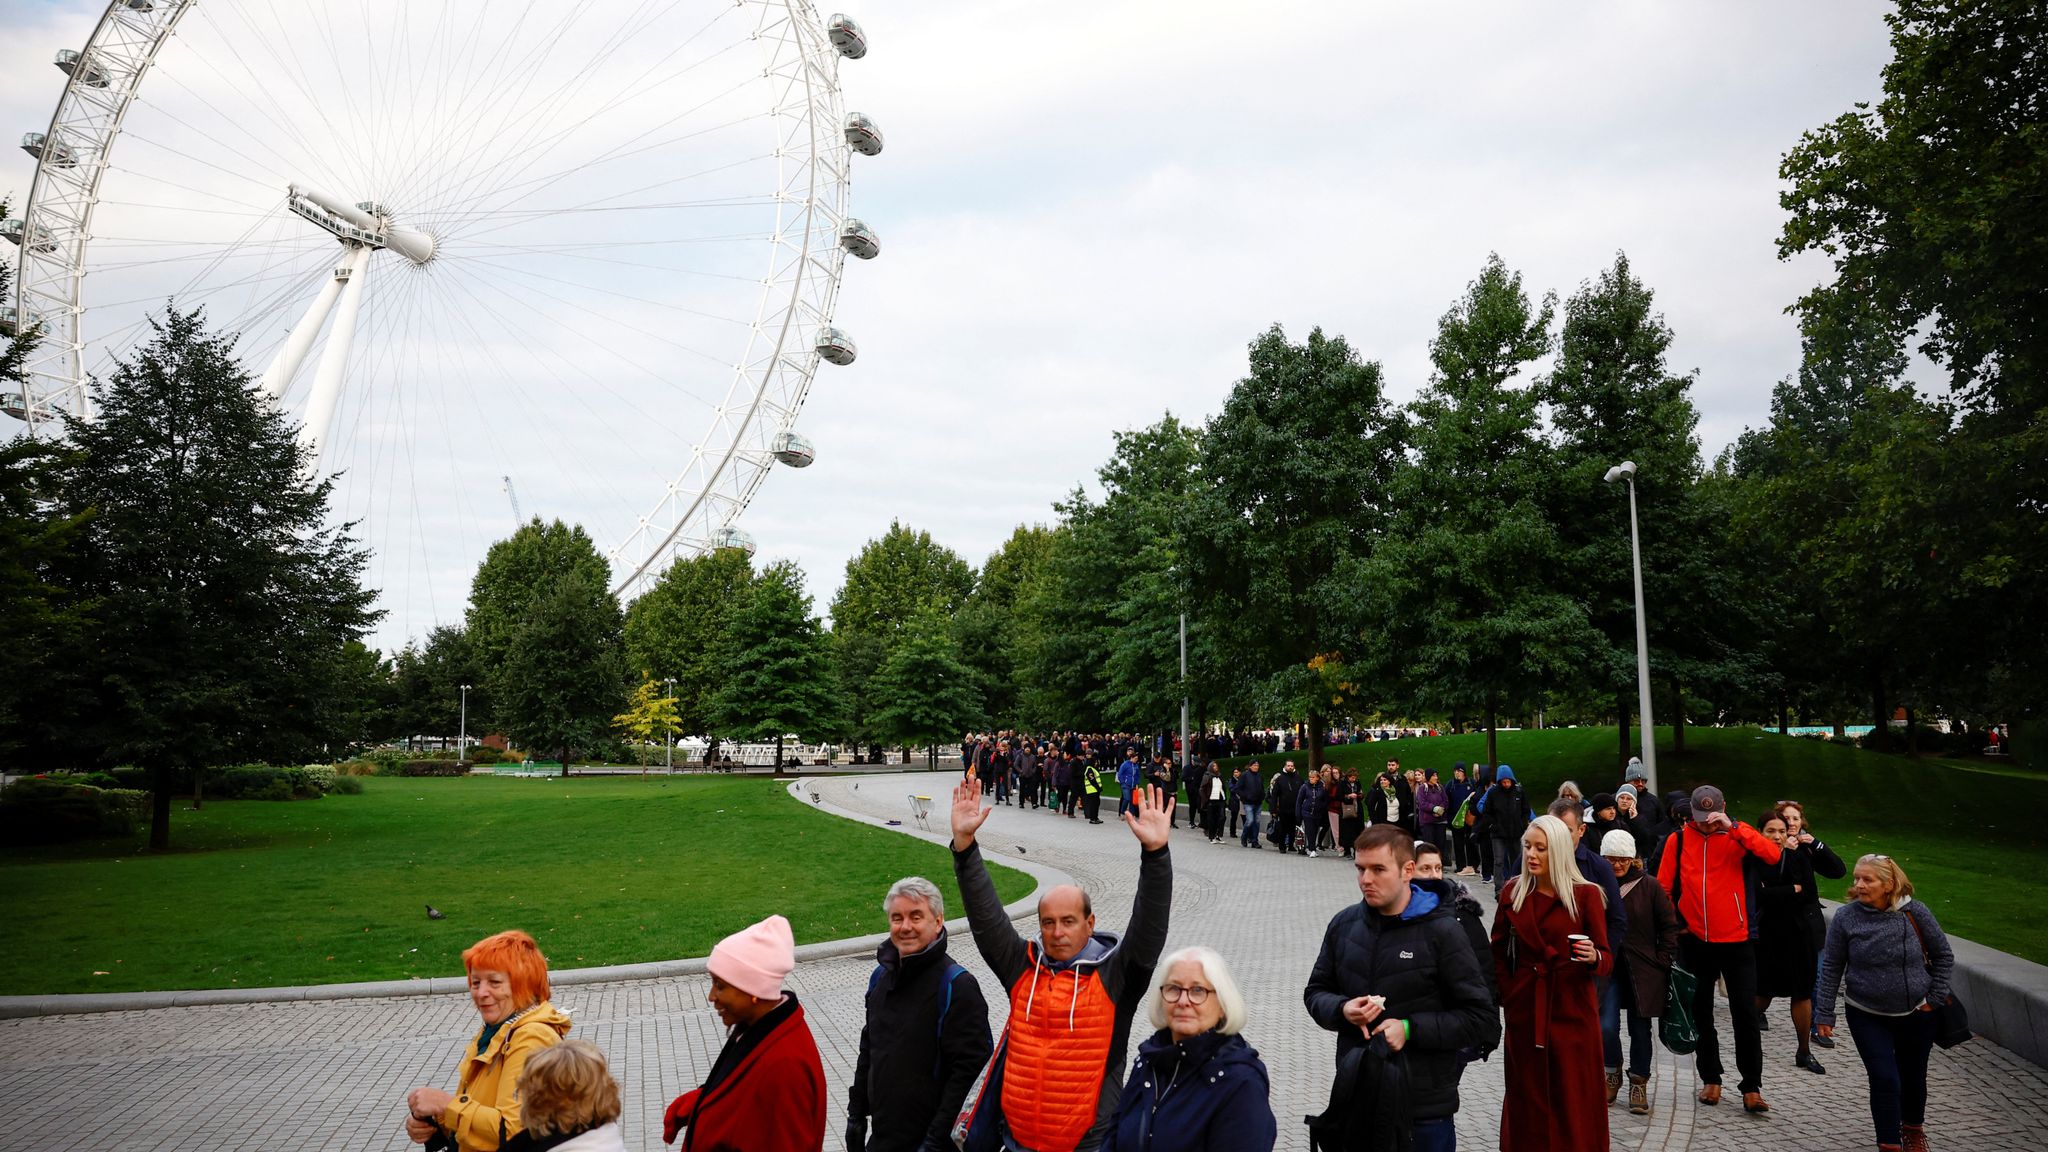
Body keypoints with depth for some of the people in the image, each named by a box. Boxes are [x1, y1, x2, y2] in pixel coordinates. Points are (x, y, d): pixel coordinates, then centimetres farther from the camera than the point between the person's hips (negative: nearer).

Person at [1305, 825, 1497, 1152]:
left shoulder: (1441, 932, -11)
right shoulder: (1344, 924, 2)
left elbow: (1482, 1021, -10)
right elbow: (1316, 992, 11)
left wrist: (1411, 1029, -19)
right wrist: (1343, 1010, -11)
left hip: (1424, 1107, -4)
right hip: (1355, 1099, 4)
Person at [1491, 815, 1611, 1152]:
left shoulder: (1587, 894, -6)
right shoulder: (1512, 892, 3)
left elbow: (1607, 959, -6)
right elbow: (1498, 953, 11)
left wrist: (1594, 957, -27)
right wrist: (1507, 996, 3)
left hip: (1573, 1011, -2)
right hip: (1524, 1011, 3)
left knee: (1574, 1102, 3)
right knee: (1528, 1099, 8)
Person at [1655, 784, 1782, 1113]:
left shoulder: (1738, 835, -3)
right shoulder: (1678, 840, -1)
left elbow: (1773, 855, -23)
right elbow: (1663, 888, 3)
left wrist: (1733, 827, -27)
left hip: (1736, 939, -2)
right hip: (1694, 941, 2)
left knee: (1745, 1012, -2)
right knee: (1700, 1012, 11)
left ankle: (1751, 1088, 8)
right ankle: (1710, 1079, 25)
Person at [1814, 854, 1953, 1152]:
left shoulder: (1915, 913, -12)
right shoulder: (1846, 917, -13)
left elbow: (1943, 957, 3)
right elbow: (1831, 968, -7)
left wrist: (1934, 997, -2)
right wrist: (1824, 1014, -6)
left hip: (1916, 1015, 2)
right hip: (1867, 1017, -2)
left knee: (1913, 1078, 18)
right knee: (1885, 1080, -10)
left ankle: (1913, 1128, 45)